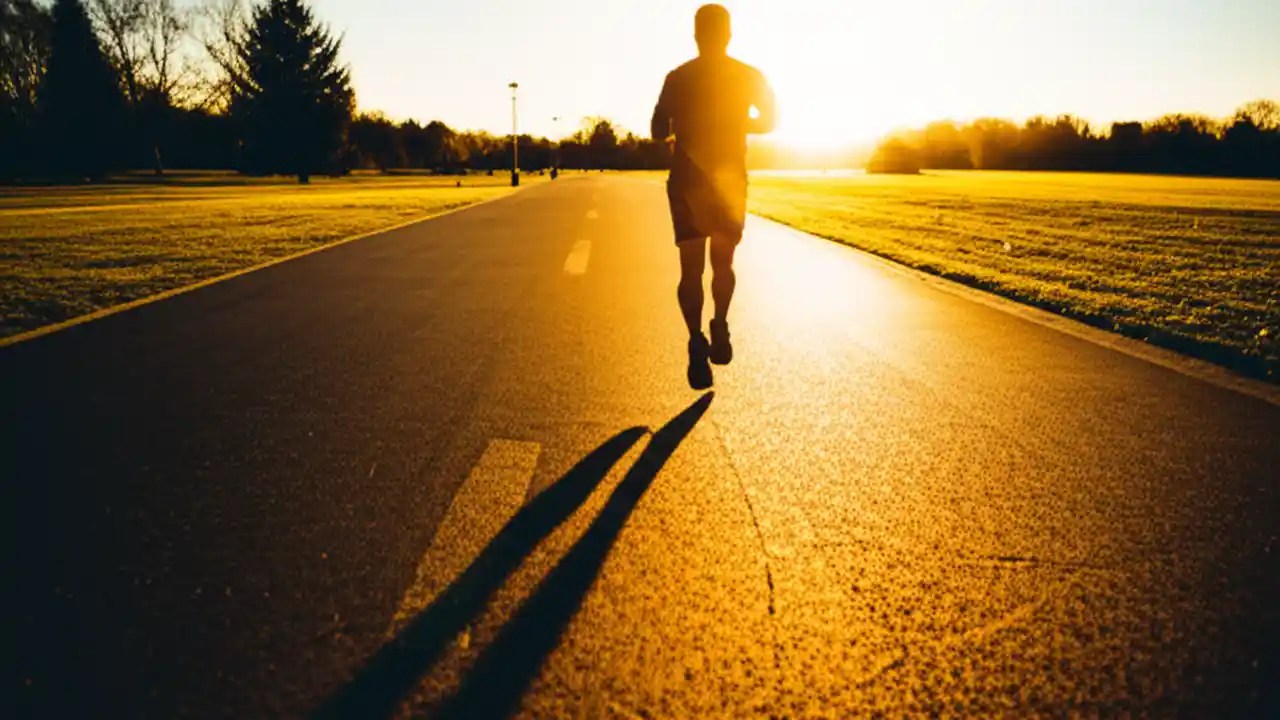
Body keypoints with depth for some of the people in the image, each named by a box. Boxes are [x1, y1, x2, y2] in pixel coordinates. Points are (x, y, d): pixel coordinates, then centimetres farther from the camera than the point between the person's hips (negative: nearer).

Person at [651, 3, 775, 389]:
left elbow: (659, 131, -1)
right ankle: (719, 324, -4)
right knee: (722, 262, 18)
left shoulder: (678, 78, 1)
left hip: (687, 181, -1)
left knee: (691, 268, 1)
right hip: (729, 179, 1)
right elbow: (767, 122, 2)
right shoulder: (749, 76, 3)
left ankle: (697, 340, -19)